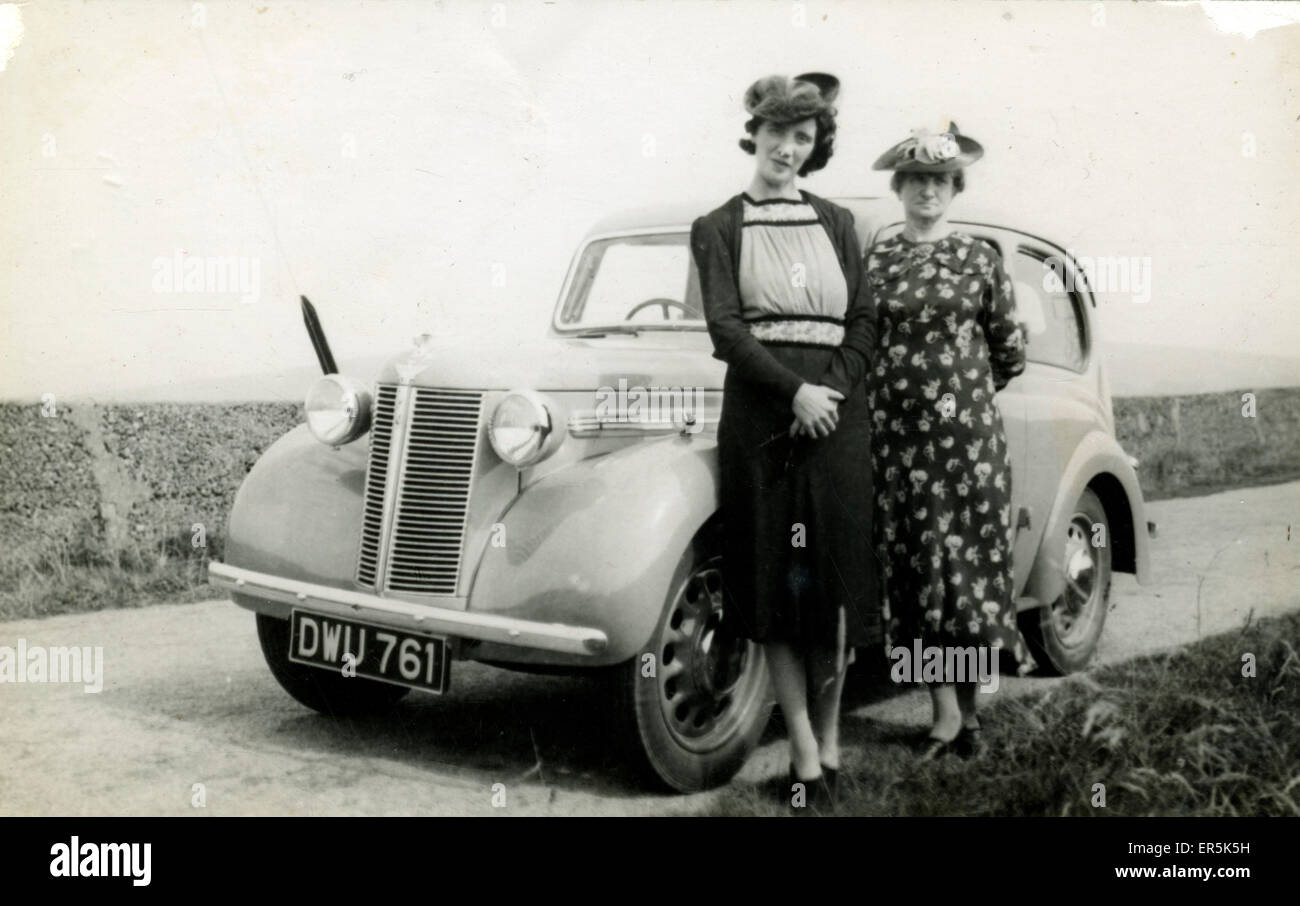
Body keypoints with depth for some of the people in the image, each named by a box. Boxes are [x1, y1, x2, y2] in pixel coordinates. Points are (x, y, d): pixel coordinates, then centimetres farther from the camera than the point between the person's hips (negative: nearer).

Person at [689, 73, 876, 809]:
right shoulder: (719, 228, 7)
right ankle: (807, 758, 5)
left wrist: (834, 391, -10)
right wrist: (794, 390, -16)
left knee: (836, 578, 2)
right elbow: (725, 327, -5)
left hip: (837, 412, 2)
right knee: (777, 582, -1)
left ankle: (829, 734, 20)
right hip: (759, 411, -2)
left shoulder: (838, 224, 15)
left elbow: (864, 322, 7)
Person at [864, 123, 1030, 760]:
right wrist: (899, 385, 7)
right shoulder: (872, 261, 5)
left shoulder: (979, 259, 5)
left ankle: (967, 708, 13)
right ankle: (946, 709, 7)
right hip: (895, 435, 0)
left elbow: (1009, 353, 11)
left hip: (967, 432, 0)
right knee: (915, 567, 0)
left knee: (969, 563, 2)